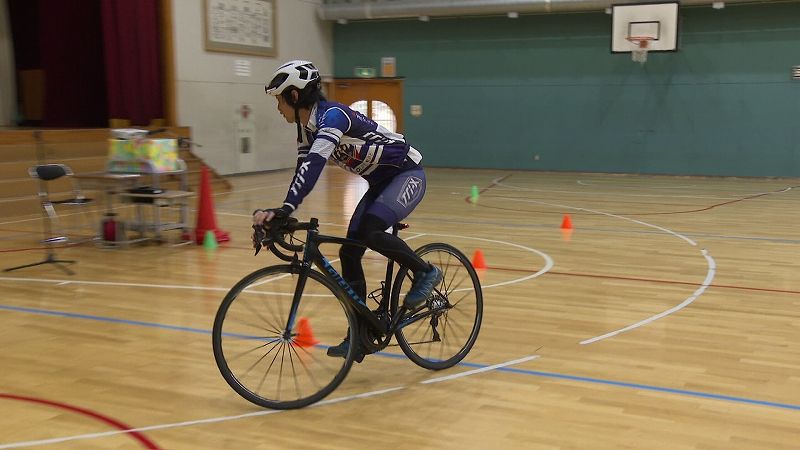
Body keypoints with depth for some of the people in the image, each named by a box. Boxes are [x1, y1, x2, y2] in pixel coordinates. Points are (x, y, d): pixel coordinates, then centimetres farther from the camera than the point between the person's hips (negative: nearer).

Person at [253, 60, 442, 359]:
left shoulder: (331, 115, -26)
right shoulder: (306, 127, 2)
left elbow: (313, 166, -40)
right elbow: (303, 172, 1)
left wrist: (284, 209, -49)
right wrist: (279, 215, -9)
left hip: (407, 174, -9)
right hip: (380, 182, 9)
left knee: (370, 230, -32)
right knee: (349, 253, 0)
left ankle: (425, 272, -7)